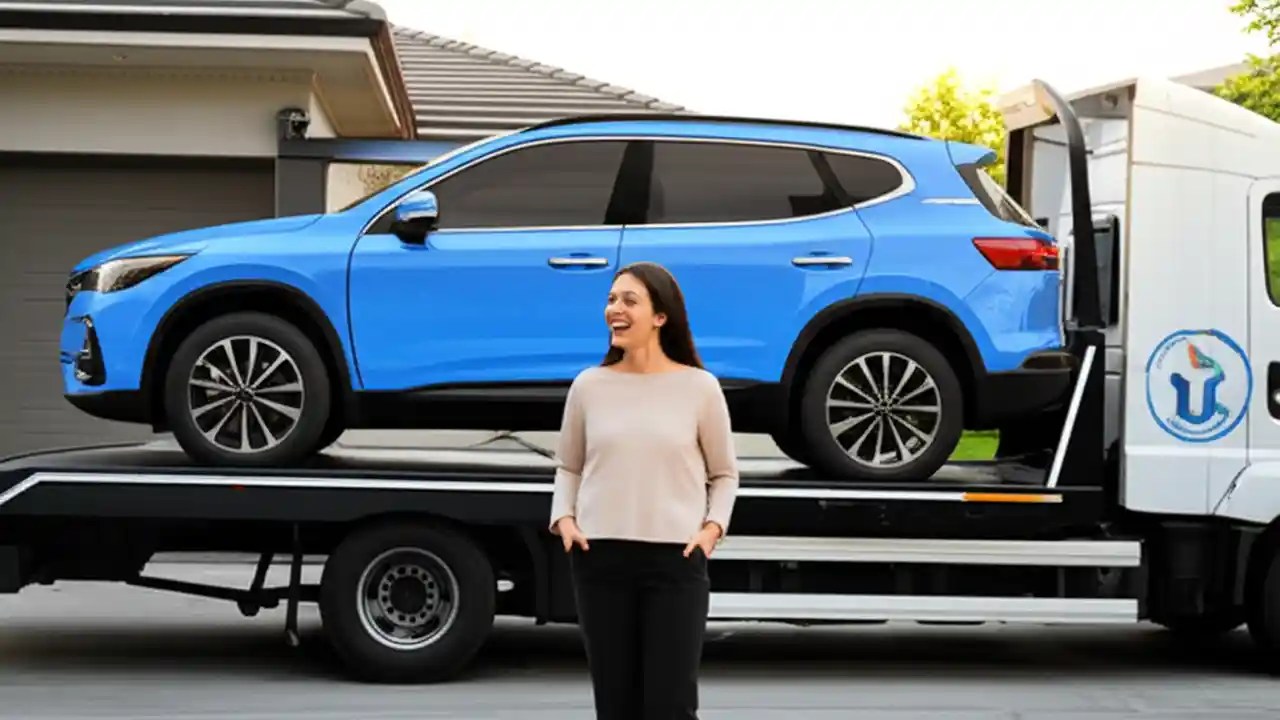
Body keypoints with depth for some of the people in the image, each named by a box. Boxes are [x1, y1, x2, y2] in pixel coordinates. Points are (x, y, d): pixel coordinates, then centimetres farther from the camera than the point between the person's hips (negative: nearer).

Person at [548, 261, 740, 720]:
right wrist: (564, 518, -1)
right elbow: (568, 467, 15)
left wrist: (713, 527, -6)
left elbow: (724, 473, 9)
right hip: (599, 559, 2)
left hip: (676, 559, -2)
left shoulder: (699, 387, 0)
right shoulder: (589, 385, 5)